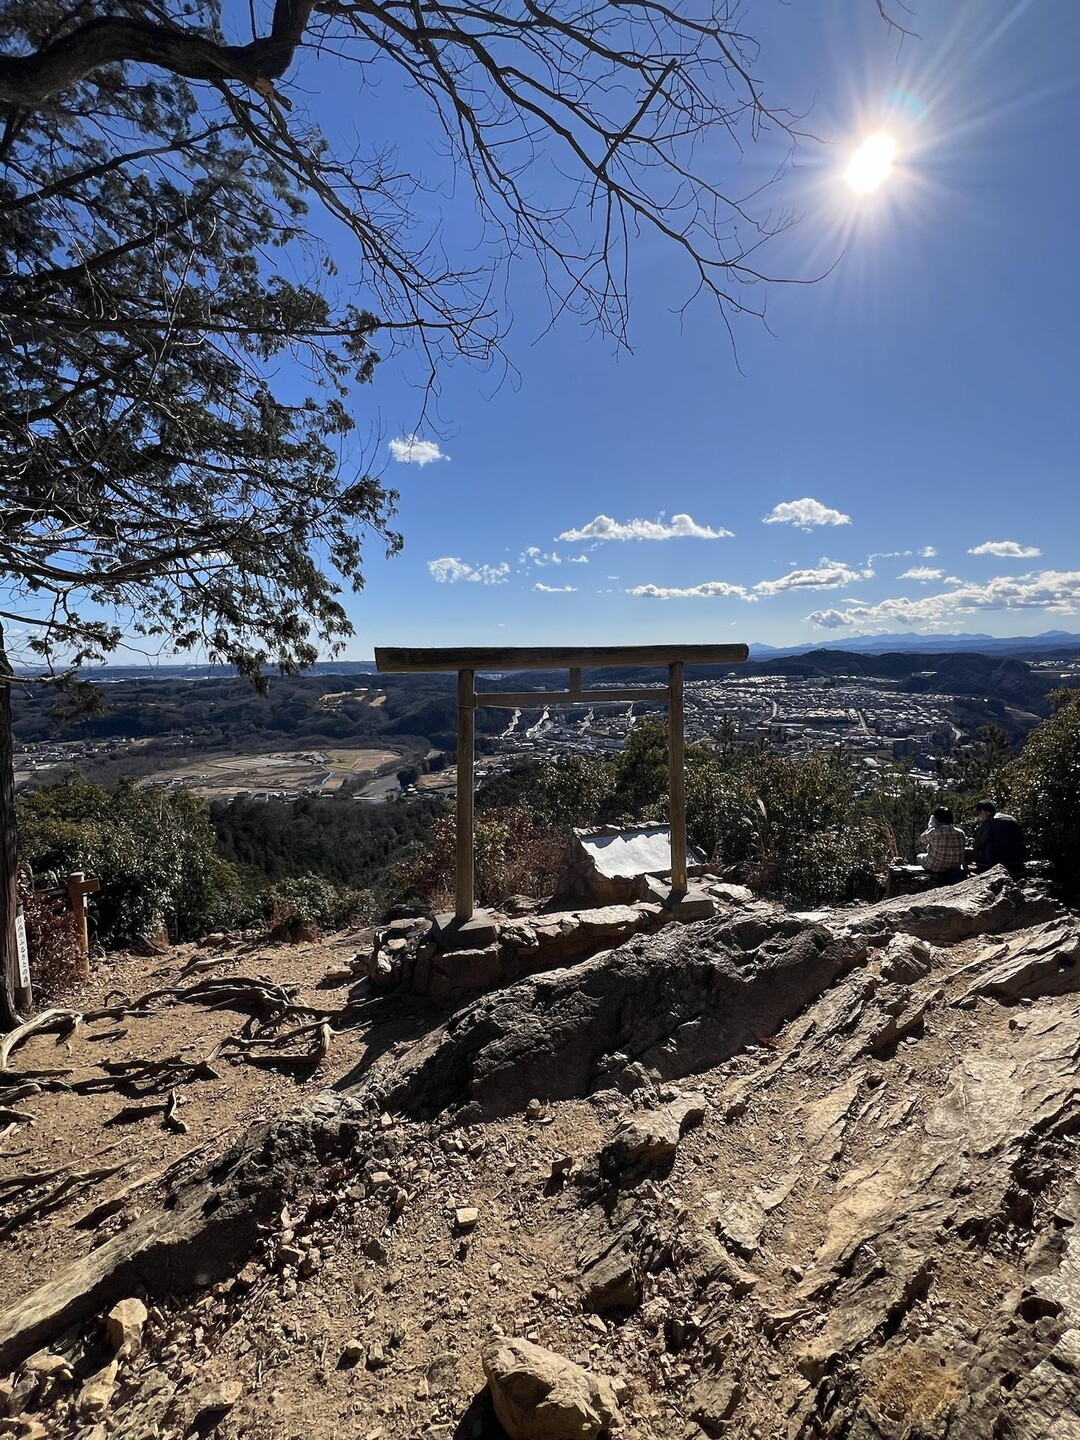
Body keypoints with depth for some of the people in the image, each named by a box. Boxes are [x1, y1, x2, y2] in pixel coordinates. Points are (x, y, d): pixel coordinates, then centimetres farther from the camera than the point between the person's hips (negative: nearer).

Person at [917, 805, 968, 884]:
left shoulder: (934, 833, -24)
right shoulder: (961, 833, -9)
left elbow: (922, 837, -5)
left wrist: (931, 826, 7)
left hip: (936, 867, -5)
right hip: (955, 866, 5)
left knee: (920, 857, 25)